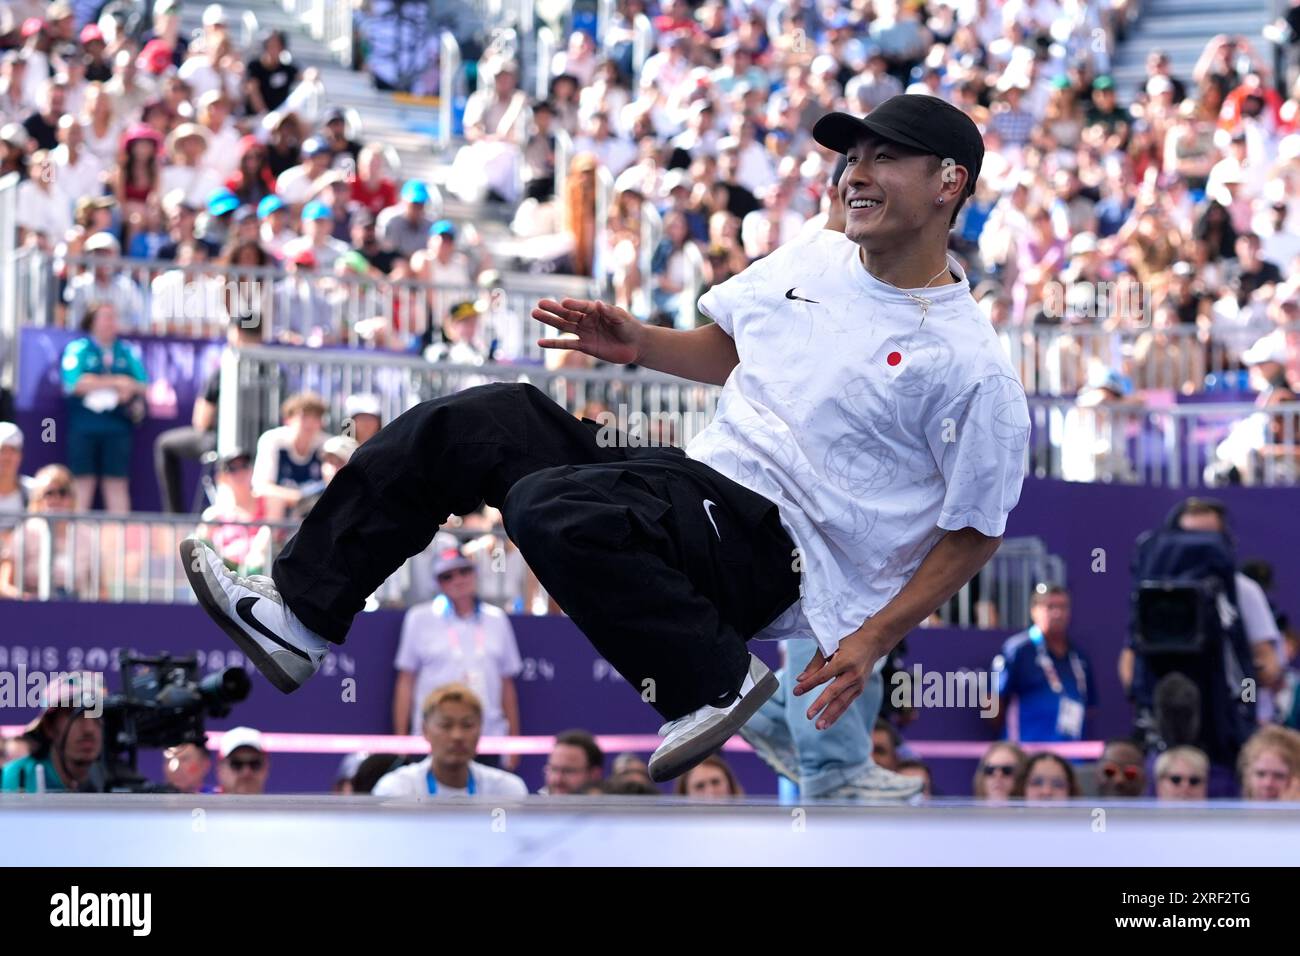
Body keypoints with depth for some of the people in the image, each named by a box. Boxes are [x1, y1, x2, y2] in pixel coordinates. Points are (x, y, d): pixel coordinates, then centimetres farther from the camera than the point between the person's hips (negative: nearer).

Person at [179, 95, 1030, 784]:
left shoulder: (969, 363, -11)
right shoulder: (815, 260, 12)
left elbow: (976, 531, -6)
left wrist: (873, 641, -14)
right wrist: (640, 344, 9)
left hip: (772, 551, -8)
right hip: (698, 481, 8)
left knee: (552, 510, -31)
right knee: (484, 419, -7)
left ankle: (715, 683, -16)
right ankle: (298, 616, -7)